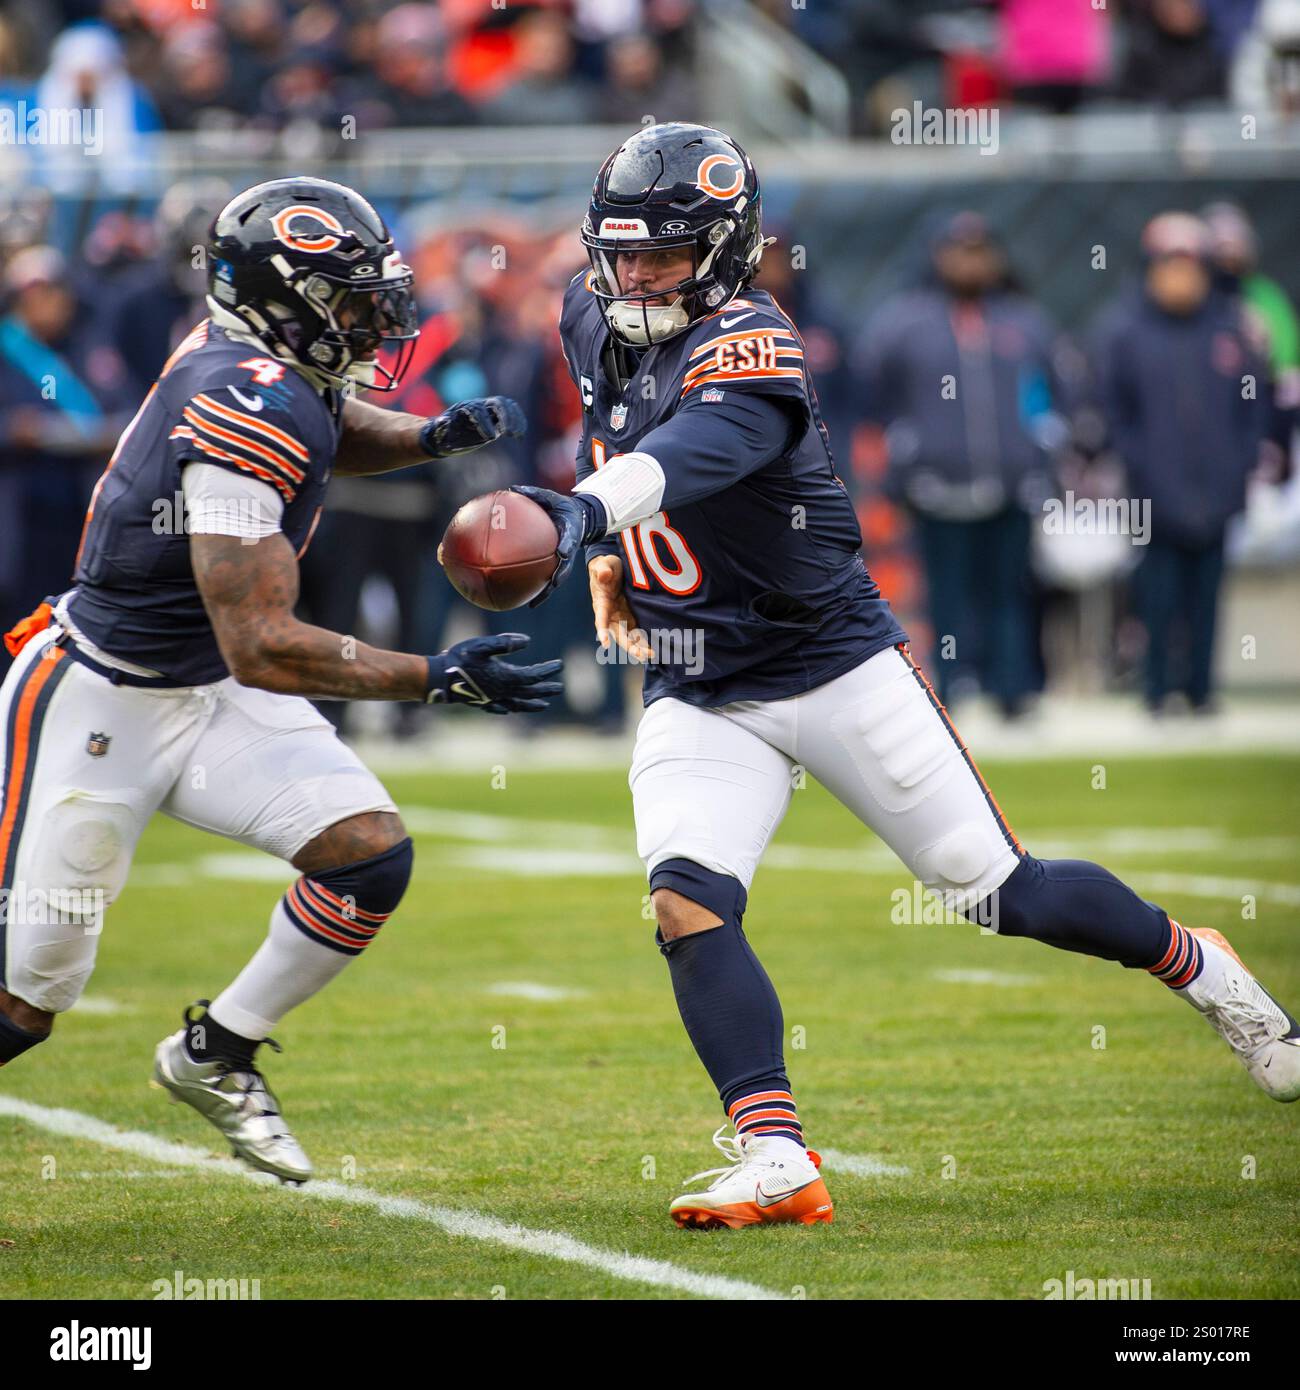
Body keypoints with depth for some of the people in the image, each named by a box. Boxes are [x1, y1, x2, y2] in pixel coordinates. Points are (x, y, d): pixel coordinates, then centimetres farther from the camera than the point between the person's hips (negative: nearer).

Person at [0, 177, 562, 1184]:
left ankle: (213, 1056, 11)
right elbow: (262, 649, -30)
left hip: (210, 697, 9)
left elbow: (329, 435, 24)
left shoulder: (258, 363, -4)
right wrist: (435, 679, -28)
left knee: (371, 853, -7)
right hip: (97, 710, -9)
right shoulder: (252, 414, -29)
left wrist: (435, 436, 3)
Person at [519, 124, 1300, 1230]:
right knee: (688, 901, -20)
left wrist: (593, 506, -65)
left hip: (836, 670, -6)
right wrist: (613, 555, 13)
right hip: (699, 701, 6)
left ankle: (1201, 969, 30)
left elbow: (700, 449, -46)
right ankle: (777, 1163, -25)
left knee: (1002, 893, 3)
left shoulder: (748, 349, -23)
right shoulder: (595, 323, 2)